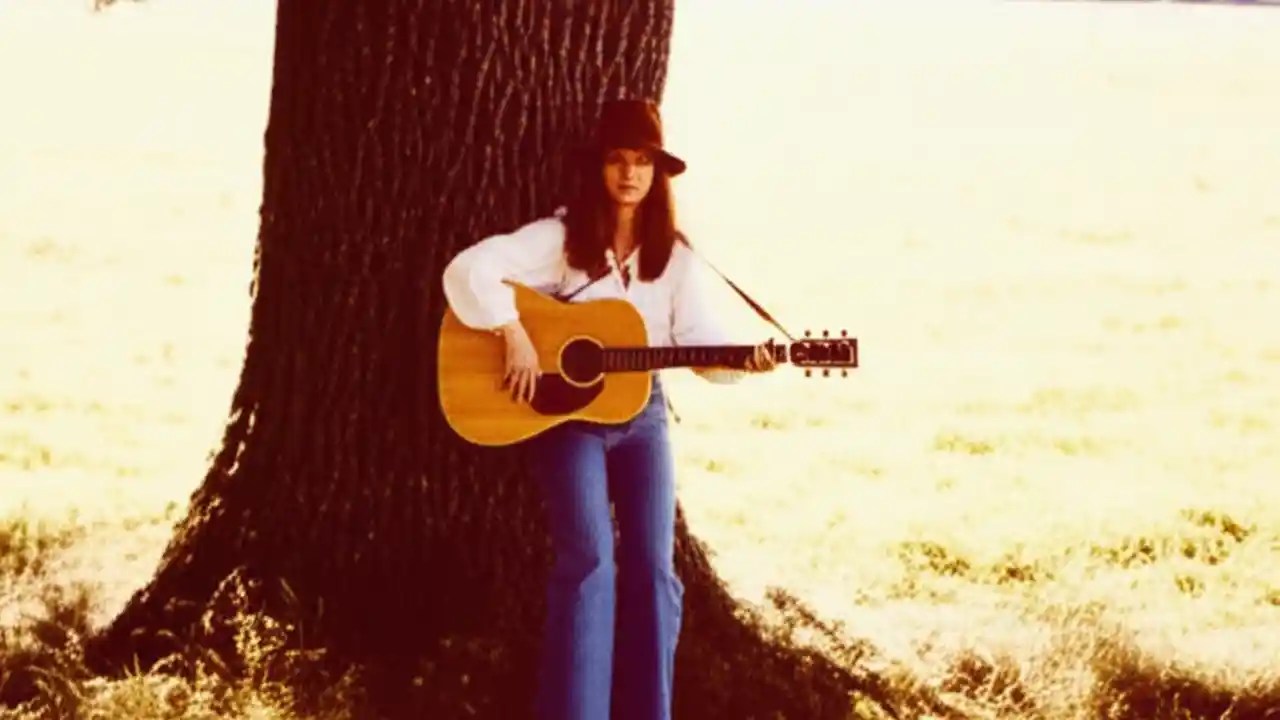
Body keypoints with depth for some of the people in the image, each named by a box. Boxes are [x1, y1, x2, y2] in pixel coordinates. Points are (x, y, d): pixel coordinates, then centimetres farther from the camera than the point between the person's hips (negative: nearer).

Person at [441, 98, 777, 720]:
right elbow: (468, 268, -16)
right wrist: (514, 334, -24)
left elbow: (696, 338, 3)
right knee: (589, 559, -19)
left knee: (653, 569, -4)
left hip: (640, 414, 4)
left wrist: (742, 360, -16)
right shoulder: (560, 237, -7)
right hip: (567, 414, -4)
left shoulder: (673, 256, 5)